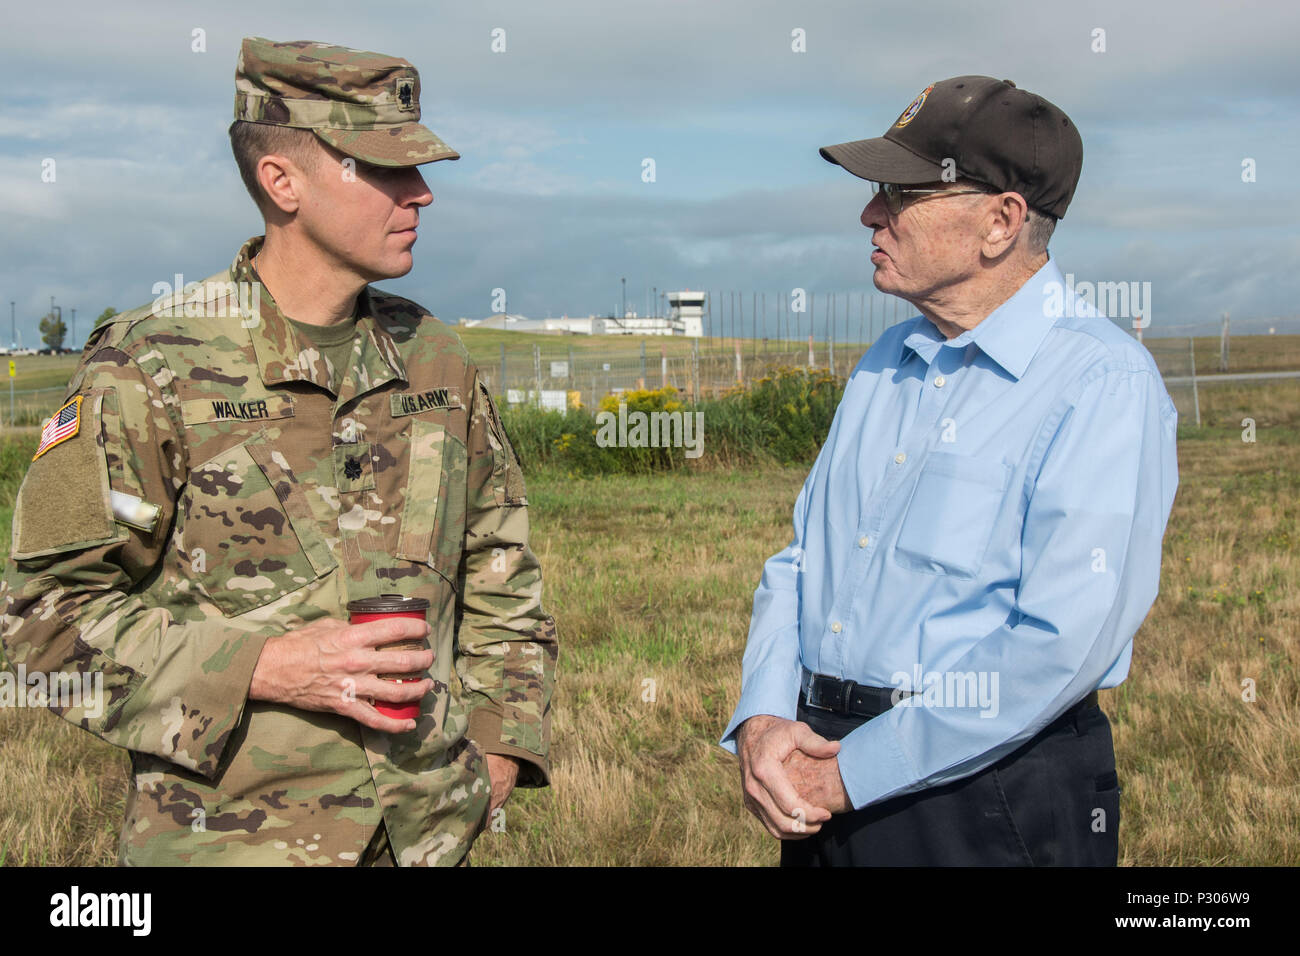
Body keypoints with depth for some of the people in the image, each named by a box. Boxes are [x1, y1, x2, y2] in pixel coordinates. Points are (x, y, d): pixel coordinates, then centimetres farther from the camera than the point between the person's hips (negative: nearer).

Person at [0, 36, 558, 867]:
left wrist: (500, 753, 6)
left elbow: (503, 572, 15)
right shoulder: (149, 368, -10)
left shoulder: (438, 361, 5)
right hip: (229, 835, -4)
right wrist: (264, 669, -20)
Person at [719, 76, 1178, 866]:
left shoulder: (1103, 385, -14)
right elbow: (801, 561, 11)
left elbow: (1063, 644, -22)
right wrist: (761, 720, -6)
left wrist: (853, 774, -17)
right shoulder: (888, 365, 10)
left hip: (992, 807, -6)